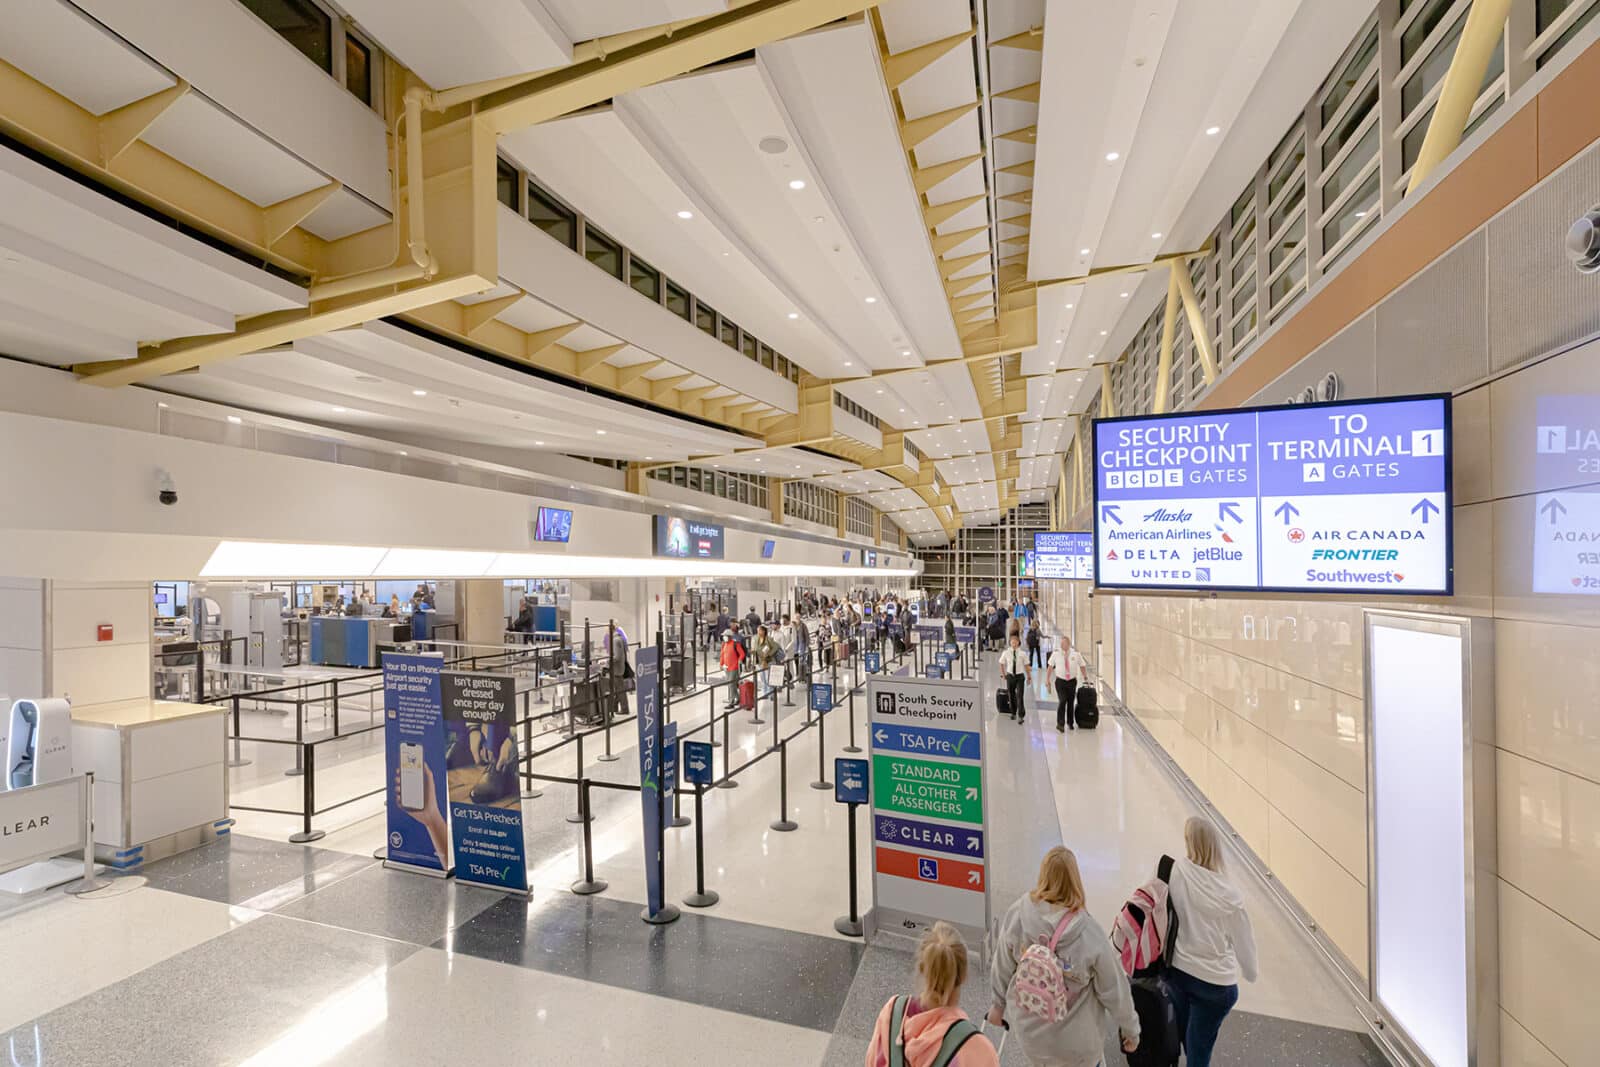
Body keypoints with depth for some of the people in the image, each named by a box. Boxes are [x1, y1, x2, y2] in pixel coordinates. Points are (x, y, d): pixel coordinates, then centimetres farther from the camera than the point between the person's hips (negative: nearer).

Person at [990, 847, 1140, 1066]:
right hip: (1076, 1042, -1)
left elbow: (1002, 968, -5)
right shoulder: (1089, 933, -25)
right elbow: (1114, 989, -11)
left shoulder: (1017, 914, -20)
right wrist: (1131, 1029, 9)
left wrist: (999, 1003, 13)